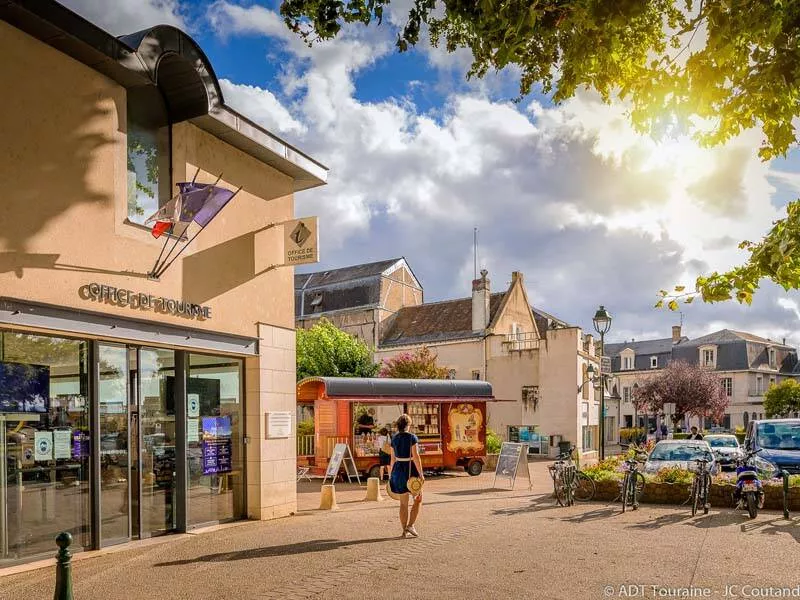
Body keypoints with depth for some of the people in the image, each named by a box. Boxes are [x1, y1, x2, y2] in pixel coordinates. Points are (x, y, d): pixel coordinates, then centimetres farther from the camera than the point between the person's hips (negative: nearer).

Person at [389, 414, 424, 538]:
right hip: (411, 470, -5)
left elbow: (393, 459, 7)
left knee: (403, 502, 12)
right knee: (418, 499, 10)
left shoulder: (394, 439, 5)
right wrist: (421, 474, -18)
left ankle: (404, 531, 11)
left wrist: (391, 474, 15)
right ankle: (410, 525, -3)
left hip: (398, 470, 5)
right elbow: (416, 456, -18)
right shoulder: (412, 437, -11)